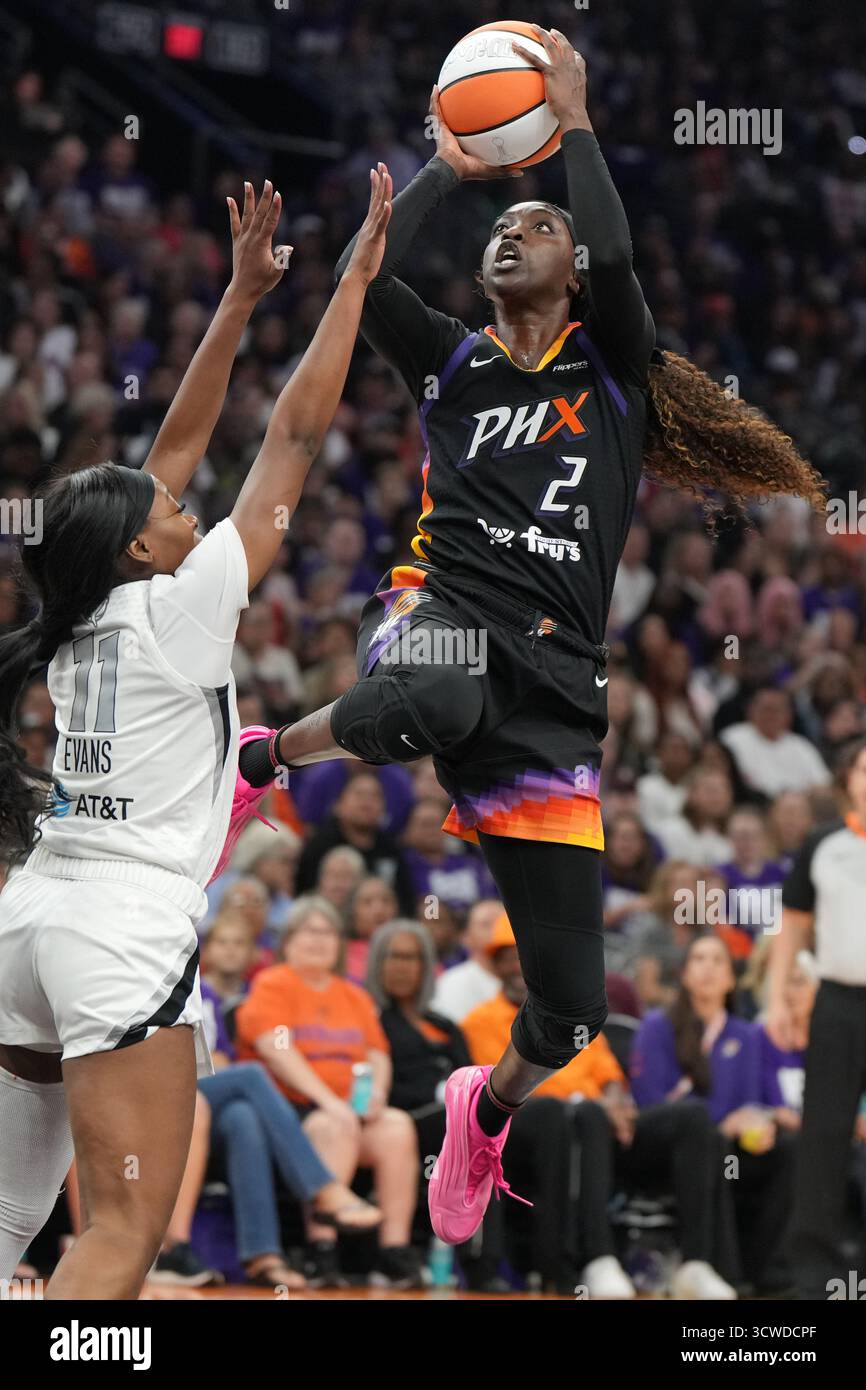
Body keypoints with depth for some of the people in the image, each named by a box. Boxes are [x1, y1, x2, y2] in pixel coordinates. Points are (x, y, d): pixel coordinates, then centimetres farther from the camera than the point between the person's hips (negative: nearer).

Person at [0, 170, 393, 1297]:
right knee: (125, 1238, -11)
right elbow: (296, 438, -4)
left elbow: (176, 448, 21)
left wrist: (243, 295, 24)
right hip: (127, 927, -8)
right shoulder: (179, 608, -6)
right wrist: (356, 275, 3)